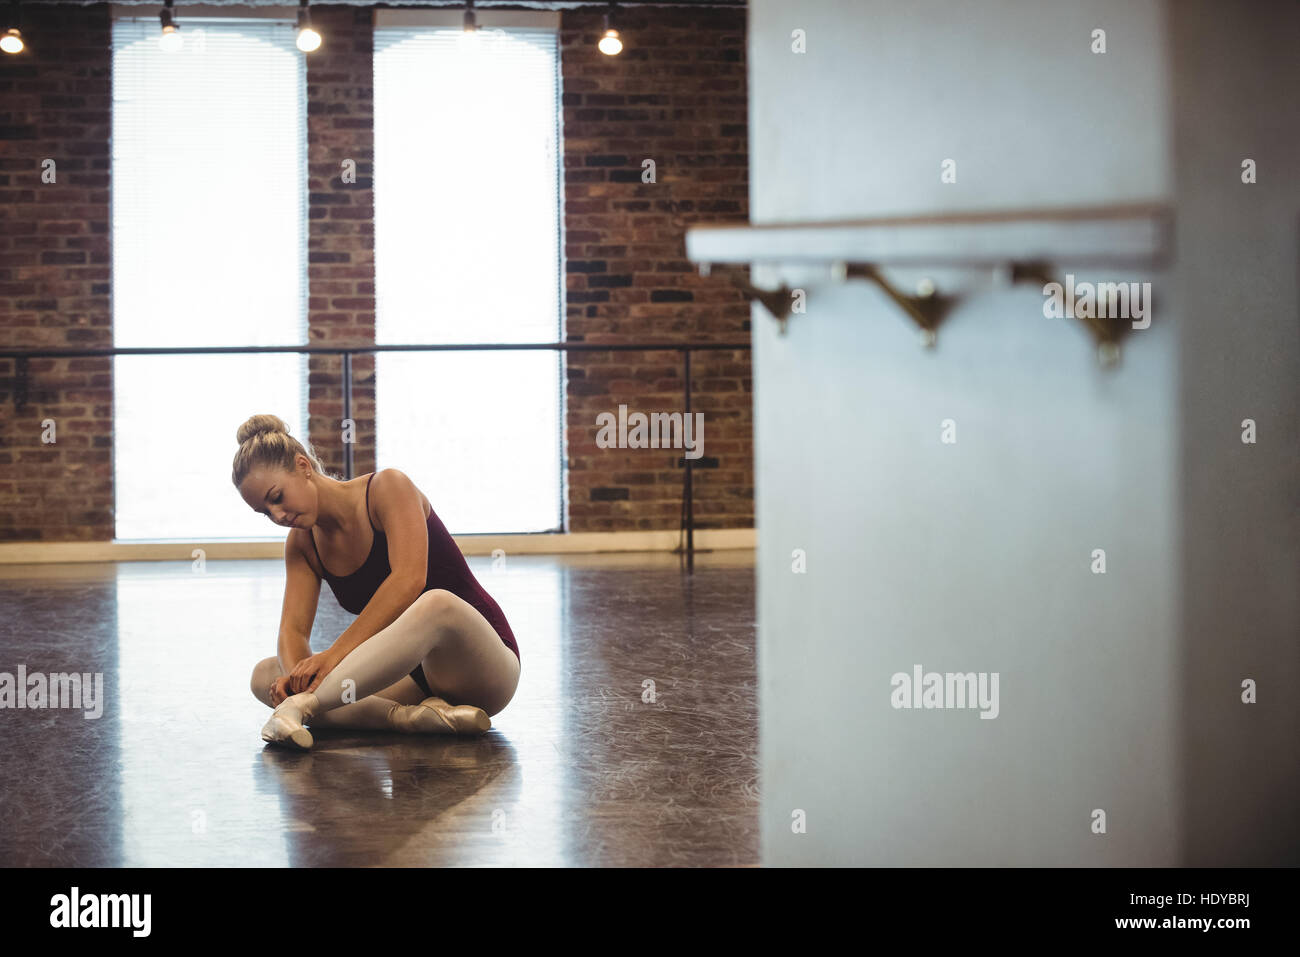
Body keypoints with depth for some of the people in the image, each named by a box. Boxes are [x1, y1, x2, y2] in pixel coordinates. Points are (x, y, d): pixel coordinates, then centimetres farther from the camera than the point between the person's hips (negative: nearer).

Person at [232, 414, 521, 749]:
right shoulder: (302, 544, 8)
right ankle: (406, 716, -31)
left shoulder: (387, 487, -11)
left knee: (437, 603, -42)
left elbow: (407, 581, -27)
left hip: (482, 665, -6)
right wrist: (296, 674, -27)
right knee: (265, 676, -11)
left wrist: (334, 654, -34)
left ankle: (302, 705, -44)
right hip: (415, 676, 7)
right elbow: (292, 628, -3)